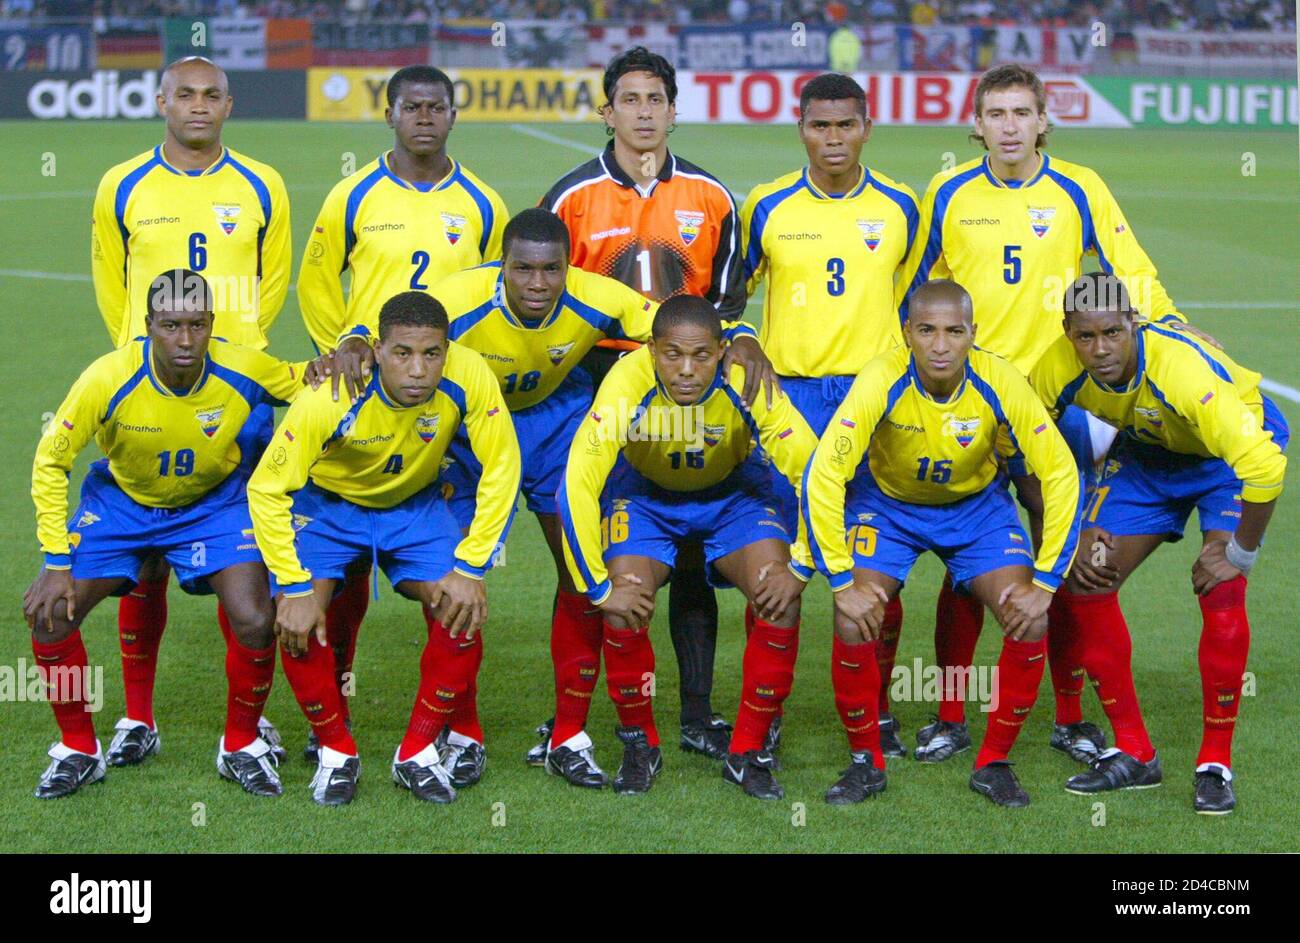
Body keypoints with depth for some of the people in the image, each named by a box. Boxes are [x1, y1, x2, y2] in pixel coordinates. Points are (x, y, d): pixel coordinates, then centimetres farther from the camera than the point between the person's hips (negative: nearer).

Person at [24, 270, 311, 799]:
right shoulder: (108, 380, -29)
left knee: (255, 621, -20)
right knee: (50, 612, -13)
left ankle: (241, 746, 7)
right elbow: (50, 463, -16)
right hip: (121, 500, 0)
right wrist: (57, 563, -18)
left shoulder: (242, 372, -26)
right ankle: (78, 750, 9)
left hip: (215, 503, 0)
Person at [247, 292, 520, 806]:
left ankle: (418, 754, 3)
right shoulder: (332, 397, -36)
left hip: (416, 505, 2)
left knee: (462, 614, -18)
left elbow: (501, 468, -18)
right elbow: (267, 489, -26)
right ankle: (336, 753, 2)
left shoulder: (468, 378, -31)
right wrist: (296, 589, -30)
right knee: (297, 621, -22)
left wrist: (470, 569, -21)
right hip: (328, 501, -2)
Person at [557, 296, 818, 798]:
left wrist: (799, 569, -27)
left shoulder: (747, 384, -32)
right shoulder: (627, 385, -34)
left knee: (782, 597, -21)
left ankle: (748, 752, -3)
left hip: (734, 494, 1)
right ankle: (640, 746, 3)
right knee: (623, 605, -23)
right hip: (644, 493, -1)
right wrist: (601, 588, -33)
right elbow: (576, 487, -34)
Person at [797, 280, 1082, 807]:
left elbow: (1060, 475, -20)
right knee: (854, 623, -22)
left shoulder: (999, 384, -27)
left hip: (978, 505, 1)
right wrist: (842, 582, -31)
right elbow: (822, 477, -30)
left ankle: (994, 762, 3)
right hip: (887, 502, -1)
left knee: (1032, 621, -18)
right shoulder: (882, 383, -31)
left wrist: (1045, 582, -22)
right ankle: (866, 762, 2)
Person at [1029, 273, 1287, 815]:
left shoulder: (1184, 369, -41)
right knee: (1082, 582, -6)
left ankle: (1216, 767, -8)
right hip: (1147, 453, 5)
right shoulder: (1055, 371, -26)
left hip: (1232, 451, -5)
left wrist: (1238, 554, -32)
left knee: (1221, 594, -23)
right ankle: (1134, 755, 7)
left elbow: (1264, 464, -44)